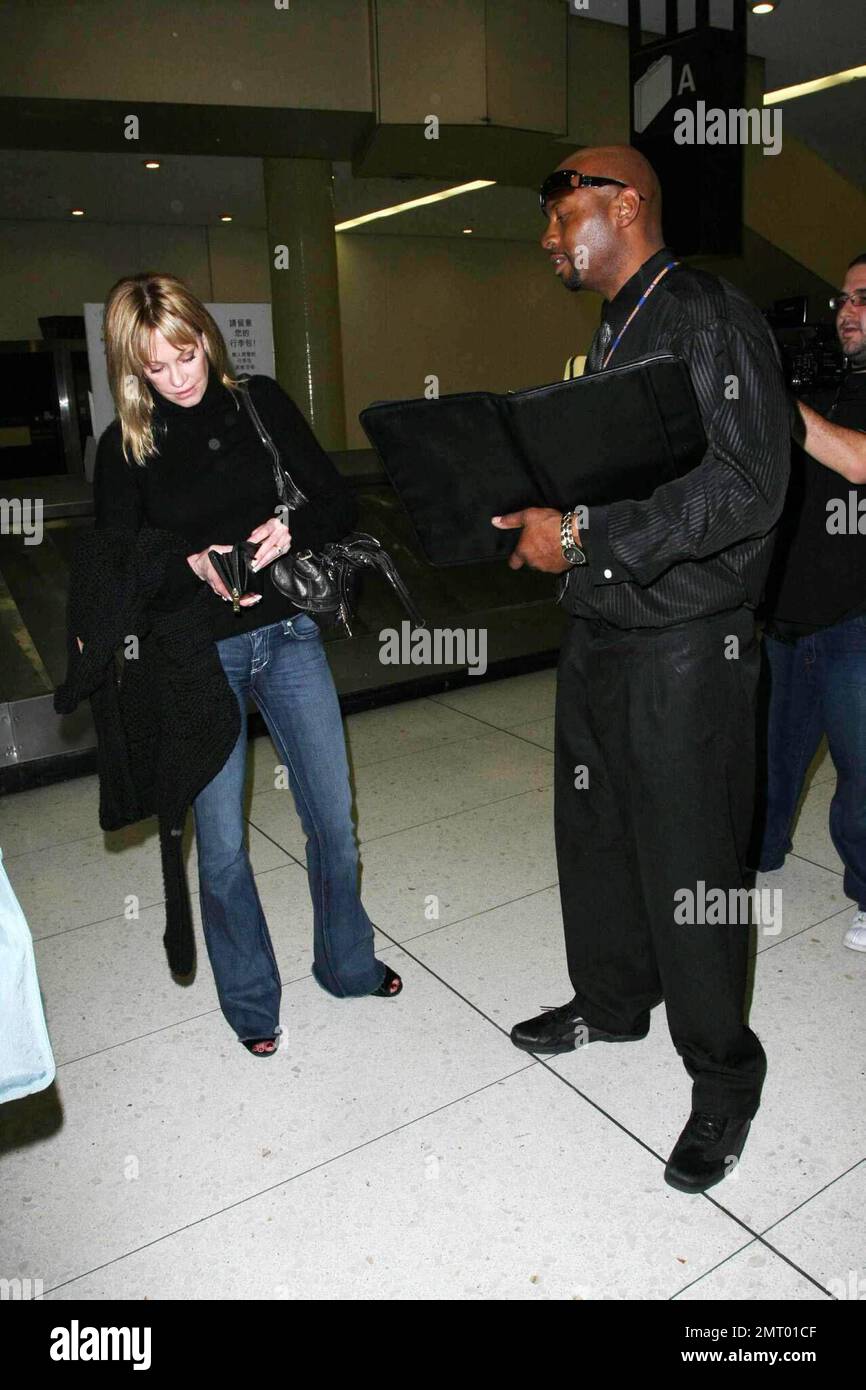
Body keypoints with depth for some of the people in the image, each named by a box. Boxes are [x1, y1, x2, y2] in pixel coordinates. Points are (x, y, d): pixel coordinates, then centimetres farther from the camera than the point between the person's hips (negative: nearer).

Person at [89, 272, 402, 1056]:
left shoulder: (261, 404, 3)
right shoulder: (125, 448, -2)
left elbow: (338, 502, 3)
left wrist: (289, 532, -18)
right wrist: (194, 565, -21)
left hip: (288, 634, 2)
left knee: (334, 818, 8)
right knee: (221, 844, 6)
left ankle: (348, 964, 34)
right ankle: (250, 999, 30)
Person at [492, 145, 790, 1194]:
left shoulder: (712, 318, -10)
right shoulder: (610, 335, 17)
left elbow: (745, 487, -22)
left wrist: (584, 537, -23)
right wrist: (537, 513, 5)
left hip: (684, 647, -8)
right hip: (596, 634, 9)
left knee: (688, 866, 2)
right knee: (593, 835, 18)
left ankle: (723, 1075, 24)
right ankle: (612, 1001, 40)